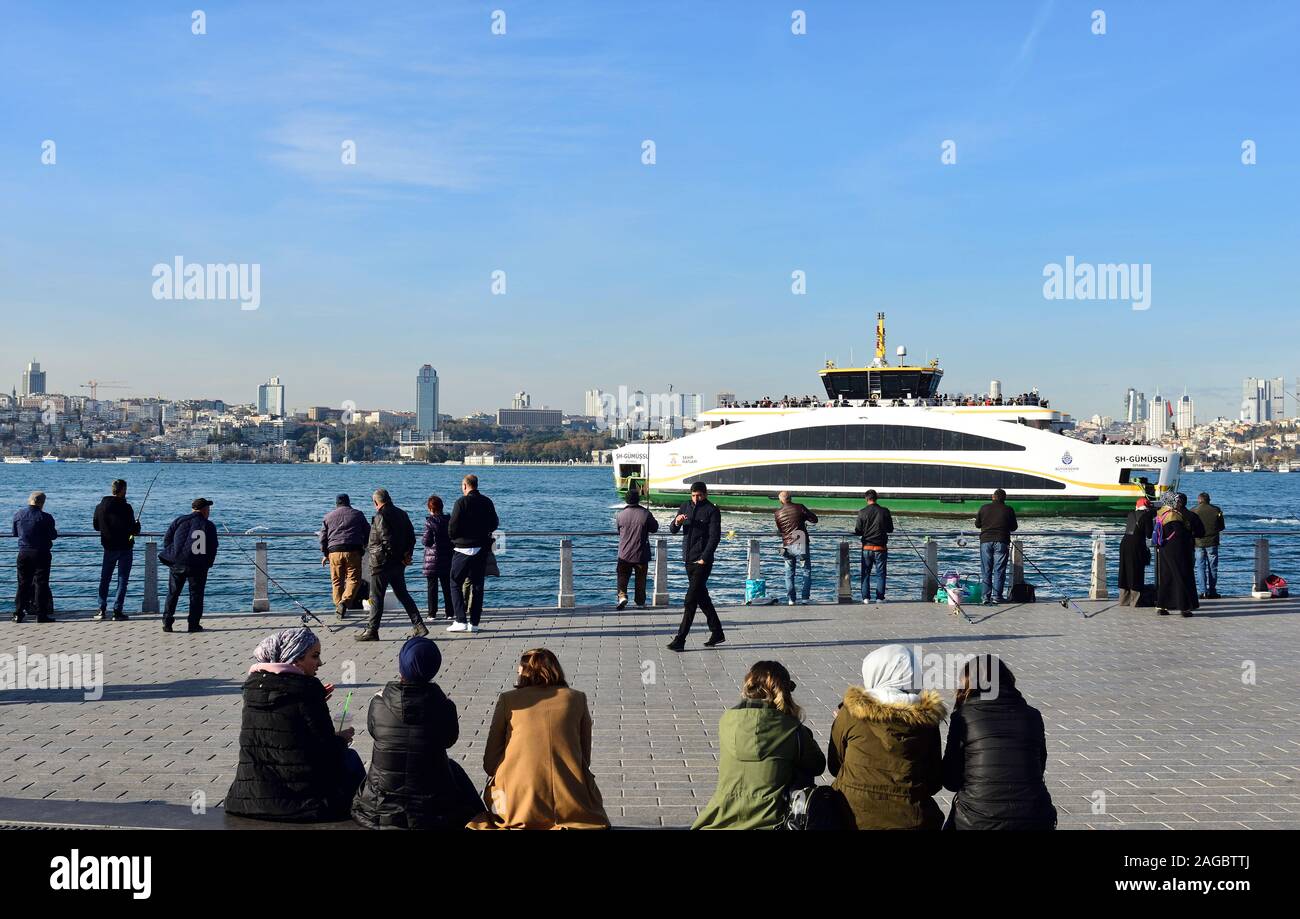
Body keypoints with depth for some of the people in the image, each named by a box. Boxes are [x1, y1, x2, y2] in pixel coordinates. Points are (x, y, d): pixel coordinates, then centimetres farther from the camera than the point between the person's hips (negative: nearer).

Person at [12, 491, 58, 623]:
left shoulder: (18, 515, 1)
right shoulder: (45, 517, -13)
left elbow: (15, 533, 13)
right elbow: (53, 536, -6)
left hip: (23, 553, 4)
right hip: (41, 553, -4)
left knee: (23, 583, 12)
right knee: (41, 583, 1)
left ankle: (18, 614, 13)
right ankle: (41, 614, -1)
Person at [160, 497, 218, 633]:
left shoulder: (179, 521, 8)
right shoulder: (209, 526, 1)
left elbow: (167, 540, 7)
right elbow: (213, 549, 2)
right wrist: (207, 565, 16)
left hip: (177, 563, 2)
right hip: (198, 566, -2)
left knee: (172, 594, 12)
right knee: (196, 595, 7)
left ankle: (167, 622, 7)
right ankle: (194, 624, 3)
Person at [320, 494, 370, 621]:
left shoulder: (328, 516, 16)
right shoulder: (357, 514, 11)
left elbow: (323, 538, 14)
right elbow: (368, 533, 14)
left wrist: (325, 555, 23)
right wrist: (364, 546, 31)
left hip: (334, 552, 2)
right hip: (353, 552, -2)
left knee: (337, 581, 10)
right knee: (354, 579, -1)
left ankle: (338, 606, 11)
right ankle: (345, 602, -22)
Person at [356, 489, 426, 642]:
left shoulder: (381, 516, -15)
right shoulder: (402, 514, 10)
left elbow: (387, 540, -21)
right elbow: (411, 536, 10)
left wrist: (399, 557, -12)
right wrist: (407, 553, 2)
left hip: (382, 563, -8)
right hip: (398, 564, 8)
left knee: (376, 597, 0)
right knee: (403, 594, 15)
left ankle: (371, 630, 4)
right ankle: (419, 625, 10)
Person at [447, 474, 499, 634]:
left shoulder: (462, 502, -12)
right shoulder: (487, 502, 4)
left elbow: (452, 527, -14)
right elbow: (494, 524, 12)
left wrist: (453, 537, 6)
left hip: (463, 549, -5)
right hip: (482, 549, 5)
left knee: (456, 583, 5)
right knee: (477, 585, 10)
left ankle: (461, 621, -4)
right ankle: (474, 623, 9)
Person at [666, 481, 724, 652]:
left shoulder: (712, 511, -7)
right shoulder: (685, 507, 11)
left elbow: (714, 537, -11)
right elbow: (673, 531, 12)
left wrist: (704, 558, -18)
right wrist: (677, 522, -12)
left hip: (702, 562, -7)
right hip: (688, 559, 7)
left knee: (691, 599, -10)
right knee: (701, 597, 14)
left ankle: (680, 640, -11)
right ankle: (717, 633, 26)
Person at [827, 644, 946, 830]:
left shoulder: (850, 713, -10)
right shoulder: (926, 717, -5)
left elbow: (835, 765, 3)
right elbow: (936, 781, 5)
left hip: (857, 816, -1)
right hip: (910, 819, 1)